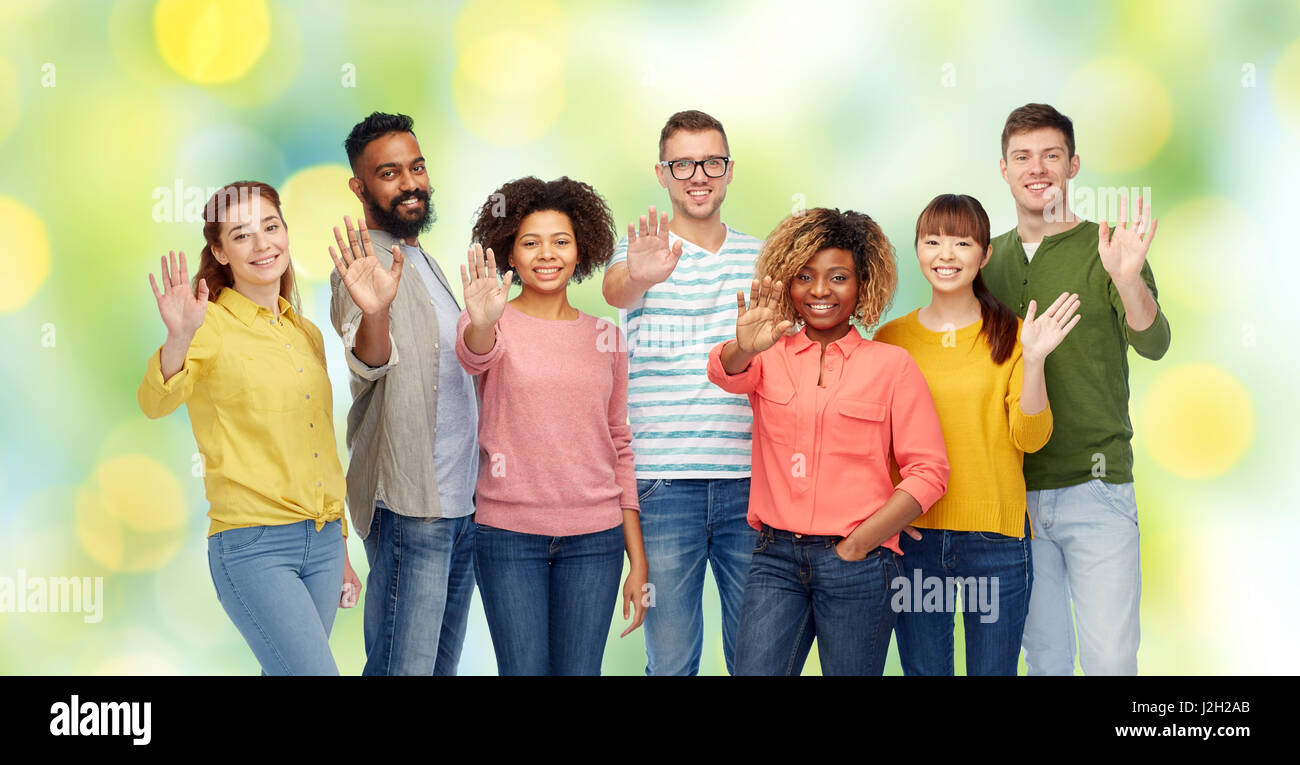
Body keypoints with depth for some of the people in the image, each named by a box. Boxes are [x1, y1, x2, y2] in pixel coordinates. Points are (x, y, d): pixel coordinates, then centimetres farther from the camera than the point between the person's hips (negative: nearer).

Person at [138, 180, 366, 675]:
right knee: (317, 671, -15)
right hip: (254, 545, -6)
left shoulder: (308, 334, 15)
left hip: (323, 541, 6)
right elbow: (155, 403, -24)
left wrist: (341, 553, 21)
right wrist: (179, 339, -44)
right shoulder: (210, 325, -5)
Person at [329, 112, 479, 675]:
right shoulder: (366, 263, -12)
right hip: (410, 503, -9)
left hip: (460, 501, 9)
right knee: (404, 668, -9)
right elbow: (370, 363, -32)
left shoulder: (424, 262, 17)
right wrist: (373, 311, -51)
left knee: (442, 663, 13)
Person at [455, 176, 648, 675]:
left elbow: (619, 446, 11)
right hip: (508, 535, -2)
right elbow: (474, 356, -25)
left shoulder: (605, 336, 9)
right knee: (524, 670, -2)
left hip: (594, 539, 2)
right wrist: (481, 324, -50)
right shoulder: (496, 325, -1)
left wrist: (638, 557, 7)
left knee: (580, 670, 3)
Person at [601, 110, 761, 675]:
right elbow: (614, 289, -23)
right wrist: (638, 278, -44)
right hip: (664, 482, -2)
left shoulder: (760, 257, 12)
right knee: (670, 661, 4)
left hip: (750, 482, 2)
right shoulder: (642, 250, 3)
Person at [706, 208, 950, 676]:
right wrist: (744, 348, -37)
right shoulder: (770, 356, 9)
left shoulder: (891, 364, 4)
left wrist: (858, 544, -8)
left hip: (859, 563, -1)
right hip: (776, 556, 1)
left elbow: (928, 470, -1)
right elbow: (726, 373, -13)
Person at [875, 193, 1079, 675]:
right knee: (923, 669, 8)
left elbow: (1030, 437, -4)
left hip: (996, 540, -1)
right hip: (912, 537, 1)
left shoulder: (1010, 334, 2)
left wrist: (1033, 360, -17)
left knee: (993, 670, 6)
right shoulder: (891, 338, 5)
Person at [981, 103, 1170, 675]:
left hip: (1095, 487, -3)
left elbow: (1153, 344, -19)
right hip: (1014, 492, 4)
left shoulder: (1106, 250, -3)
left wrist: (1129, 281, -39)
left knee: (1111, 659, -4)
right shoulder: (989, 258, 9)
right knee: (1043, 656, 11)